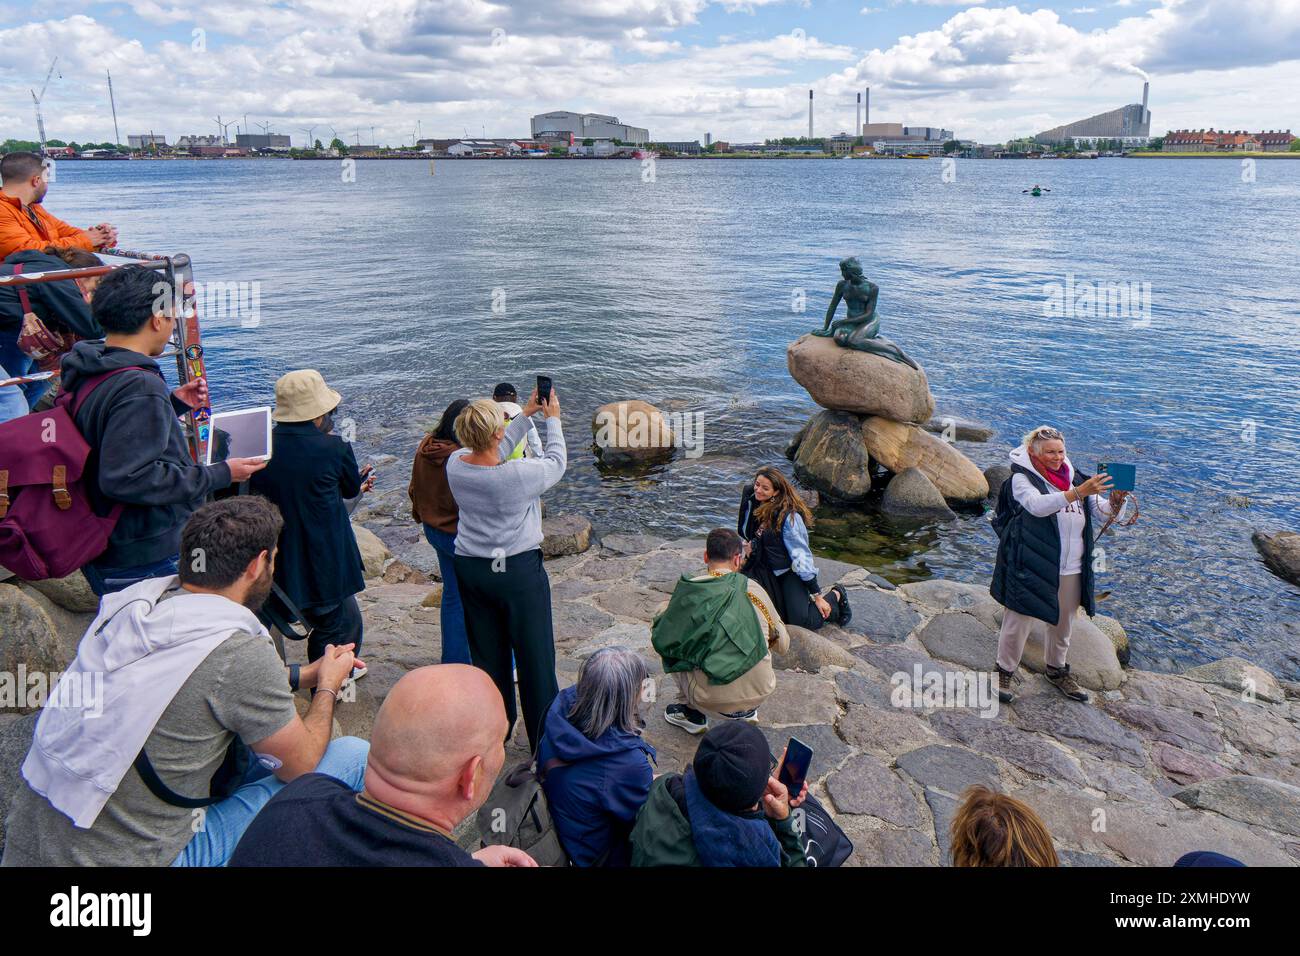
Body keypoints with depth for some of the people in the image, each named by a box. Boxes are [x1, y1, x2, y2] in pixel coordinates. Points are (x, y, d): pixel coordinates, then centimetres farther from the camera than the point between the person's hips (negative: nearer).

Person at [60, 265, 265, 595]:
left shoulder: (87, 375, 7)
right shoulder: (140, 388, -24)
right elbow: (125, 478, -30)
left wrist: (172, 404, 18)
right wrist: (219, 475, -23)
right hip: (146, 565, -10)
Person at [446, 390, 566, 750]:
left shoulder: (455, 464, -9)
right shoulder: (519, 474, -25)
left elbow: (495, 454, 11)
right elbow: (556, 463, -3)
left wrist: (526, 415, 16)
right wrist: (553, 419, 12)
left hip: (471, 569, 5)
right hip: (519, 572, -5)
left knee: (487, 653, 18)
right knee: (534, 656, 9)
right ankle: (545, 740, 21)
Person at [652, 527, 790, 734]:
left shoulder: (688, 589, -6)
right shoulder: (754, 588, 1)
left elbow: (660, 639, 3)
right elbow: (783, 645, 11)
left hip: (712, 698, -2)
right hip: (761, 692, 3)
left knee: (672, 650, 21)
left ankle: (693, 714, 22)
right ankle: (745, 710, 27)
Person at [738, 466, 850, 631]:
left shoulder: (789, 516, -23)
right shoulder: (751, 502, -4)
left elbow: (801, 554, -21)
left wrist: (817, 595, -19)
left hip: (789, 572, -7)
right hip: (764, 570, 7)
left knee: (801, 621, -22)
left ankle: (835, 596, 8)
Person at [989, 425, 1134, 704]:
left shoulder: (1072, 476, 9)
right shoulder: (1022, 478, -9)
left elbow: (1102, 509, 6)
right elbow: (1038, 505, -29)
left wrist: (1115, 502, -18)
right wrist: (1078, 492, -38)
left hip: (1071, 569, 6)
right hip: (1032, 568, -6)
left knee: (1063, 624, 20)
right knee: (1018, 621, 2)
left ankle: (1057, 670, 40)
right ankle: (1004, 671, 20)